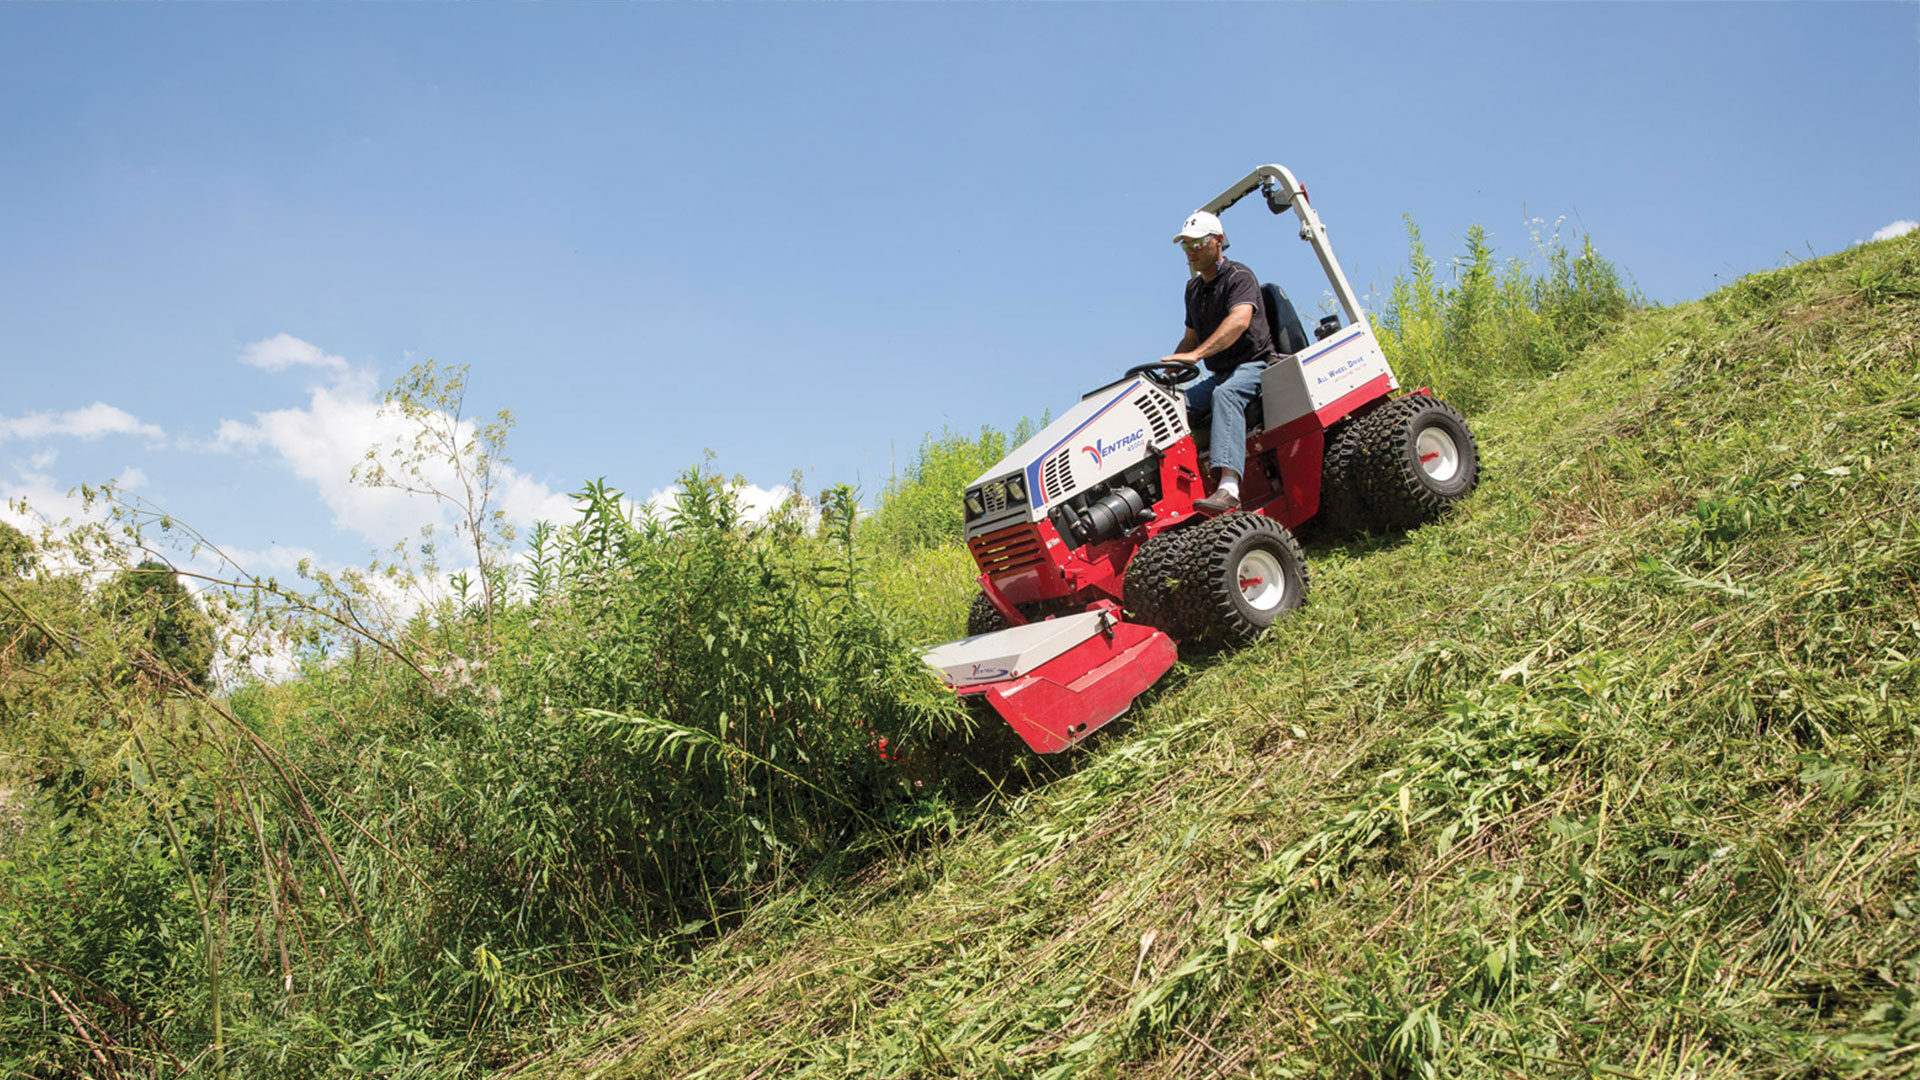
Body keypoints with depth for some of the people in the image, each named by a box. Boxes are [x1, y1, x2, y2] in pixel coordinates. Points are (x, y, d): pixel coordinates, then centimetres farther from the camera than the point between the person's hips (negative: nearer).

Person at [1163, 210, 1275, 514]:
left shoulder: (1240, 277, -8)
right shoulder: (1193, 287, 17)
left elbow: (1240, 320, -28)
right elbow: (1191, 338, 27)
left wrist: (1196, 354, -39)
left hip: (1255, 365, -8)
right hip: (1220, 375, 8)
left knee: (1225, 394, -38)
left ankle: (1229, 487, -55)